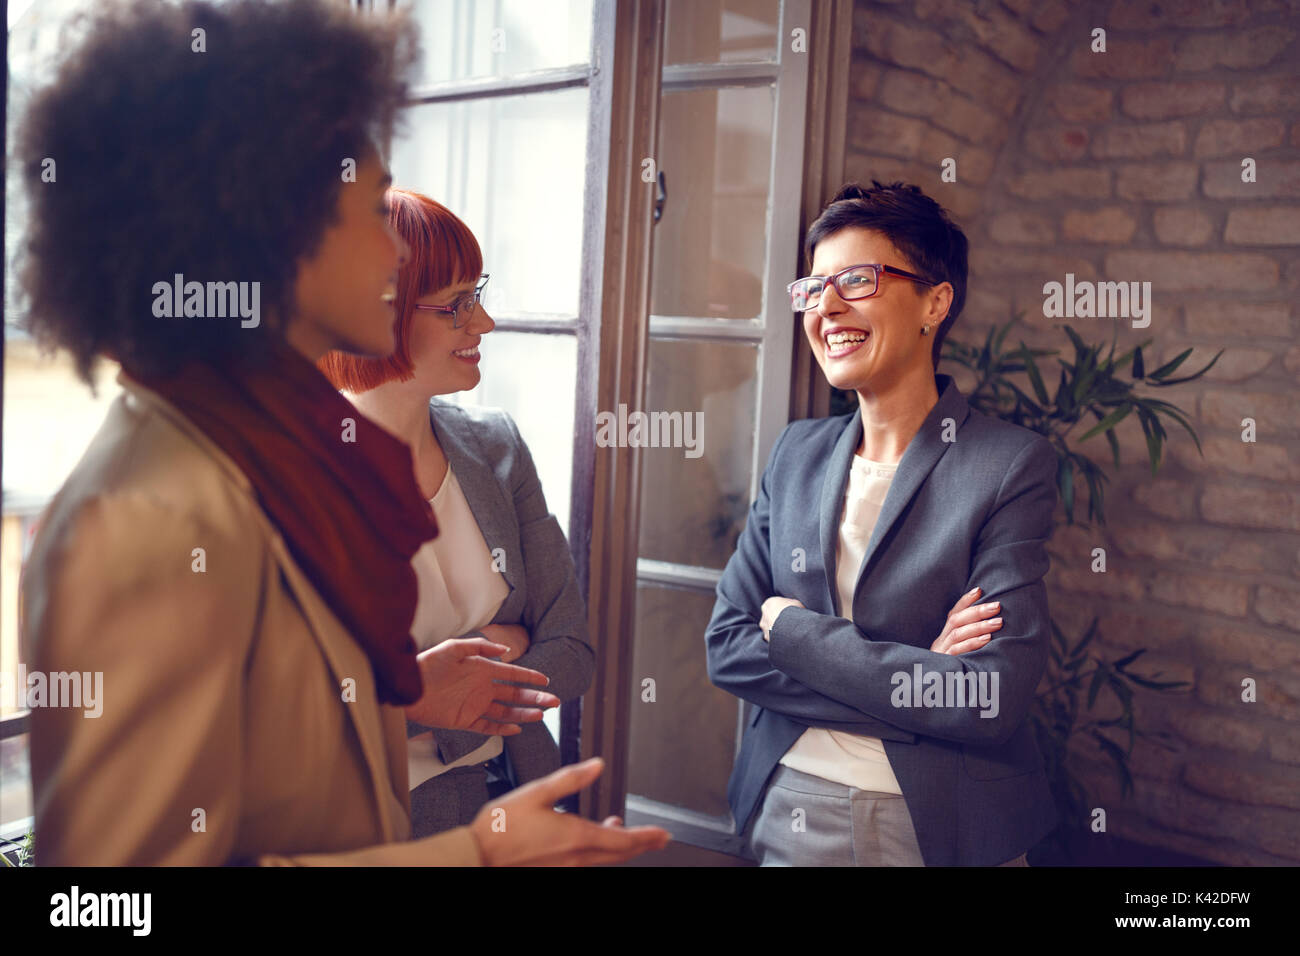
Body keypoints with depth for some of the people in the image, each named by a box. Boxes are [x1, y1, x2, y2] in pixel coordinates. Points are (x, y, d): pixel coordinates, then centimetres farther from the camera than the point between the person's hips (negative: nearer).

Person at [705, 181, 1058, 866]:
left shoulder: (1012, 463, -13)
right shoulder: (797, 452, 1)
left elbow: (991, 702, -22)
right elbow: (727, 647, -4)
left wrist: (795, 629, -15)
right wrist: (914, 677, -16)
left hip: (941, 828, -3)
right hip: (789, 809, 4)